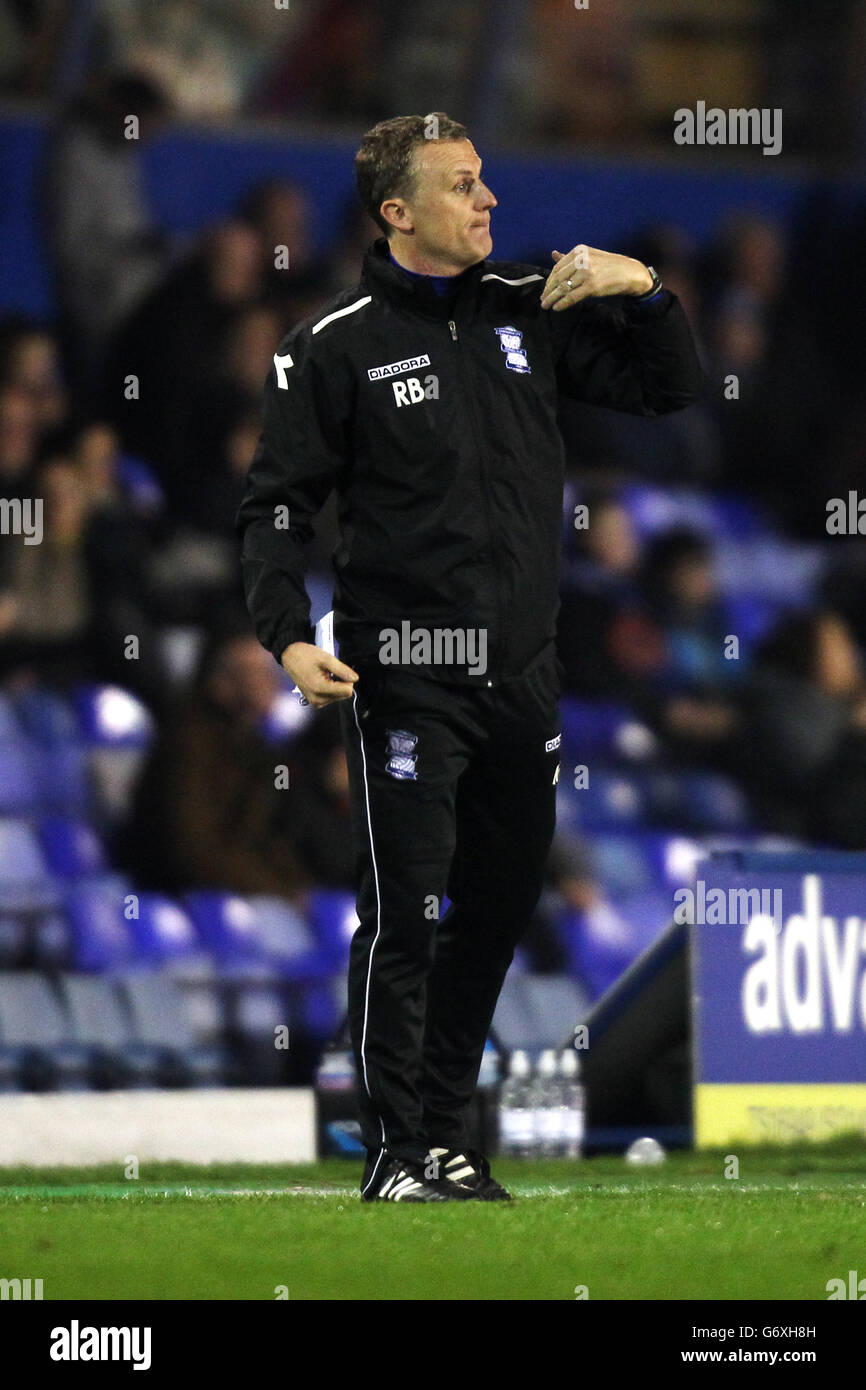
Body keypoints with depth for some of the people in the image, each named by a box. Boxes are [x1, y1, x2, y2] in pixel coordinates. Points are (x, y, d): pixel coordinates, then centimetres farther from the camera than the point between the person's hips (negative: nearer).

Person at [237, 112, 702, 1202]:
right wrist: (289, 637, -16)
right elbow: (278, 503, -3)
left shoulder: (530, 312, 8)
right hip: (403, 683, -5)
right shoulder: (336, 347, -5)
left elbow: (667, 388, 15)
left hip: (521, 677, 5)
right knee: (404, 915, -7)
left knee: (499, 908, 10)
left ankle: (445, 1142, 20)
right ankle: (395, 1155, 0)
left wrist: (645, 292, -3)